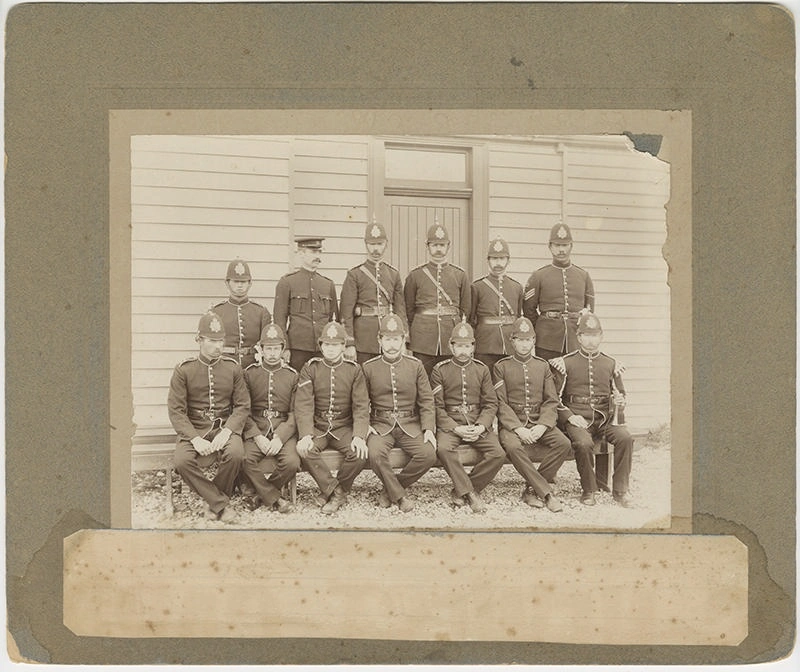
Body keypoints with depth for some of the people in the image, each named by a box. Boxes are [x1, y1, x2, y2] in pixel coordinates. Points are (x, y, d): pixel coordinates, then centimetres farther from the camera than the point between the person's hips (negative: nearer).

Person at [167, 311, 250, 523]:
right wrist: (195, 438, -18)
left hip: (225, 427, 1)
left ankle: (213, 502, -5)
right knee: (182, 461, -30)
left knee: (236, 454, -30)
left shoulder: (233, 368, 4)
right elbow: (175, 410, -4)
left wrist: (226, 431, -16)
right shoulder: (184, 370, -1)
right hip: (193, 430, 0)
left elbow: (243, 406, 2)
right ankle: (221, 503, -12)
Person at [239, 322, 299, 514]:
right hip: (255, 429, 0)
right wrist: (257, 436, -12)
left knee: (292, 462, -27)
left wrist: (280, 438, -12)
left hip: (284, 430, 0)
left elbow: (295, 413, 3)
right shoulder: (249, 373, 7)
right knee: (245, 460, -29)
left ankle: (262, 494, -1)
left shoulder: (292, 375, 8)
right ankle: (274, 498, -9)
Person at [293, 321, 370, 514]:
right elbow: (303, 405, -8)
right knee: (304, 450, -31)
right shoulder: (310, 368, 1)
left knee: (360, 453, -27)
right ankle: (337, 491, -14)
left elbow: (361, 407, -3)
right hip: (317, 428, 0)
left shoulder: (354, 370, 3)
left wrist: (359, 436, -21)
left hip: (344, 428, 1)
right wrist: (305, 435, -24)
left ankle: (332, 491, -3)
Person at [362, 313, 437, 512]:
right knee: (375, 453, -32)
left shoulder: (415, 366, 6)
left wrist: (428, 428, -7)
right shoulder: (369, 368, 4)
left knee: (428, 454, -24)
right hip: (381, 425, -1)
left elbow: (426, 401, 6)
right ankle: (399, 495, -9)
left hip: (410, 425, 1)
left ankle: (391, 489, -2)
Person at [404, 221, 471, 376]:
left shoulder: (460, 276, 9)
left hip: (452, 341, 1)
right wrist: (409, 339, 5)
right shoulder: (414, 276, 6)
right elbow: (408, 311, 9)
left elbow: (465, 311, 12)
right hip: (423, 343, -1)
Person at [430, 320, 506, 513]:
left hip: (478, 425, 2)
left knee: (498, 454, -22)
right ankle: (470, 493, -21)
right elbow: (437, 406, -2)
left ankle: (460, 491, -9)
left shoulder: (482, 369, 10)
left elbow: (491, 404, 7)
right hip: (449, 424, -2)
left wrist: (480, 427, -11)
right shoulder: (440, 370, 2)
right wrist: (455, 428, -16)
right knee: (443, 449, -34)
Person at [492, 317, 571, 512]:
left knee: (564, 444, -24)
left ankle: (532, 489, -13)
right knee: (513, 447, -35)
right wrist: (518, 428, -19)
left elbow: (551, 401, 7)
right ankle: (546, 492, -26)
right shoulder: (501, 367, 4)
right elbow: (501, 404, -4)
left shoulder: (543, 366, 13)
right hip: (512, 424, -3)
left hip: (539, 423, 3)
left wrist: (542, 426, -12)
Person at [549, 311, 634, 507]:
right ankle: (588, 491, -11)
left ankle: (620, 490, -13)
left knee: (625, 437, -27)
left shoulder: (611, 364, 15)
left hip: (605, 419, 3)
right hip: (577, 420, -3)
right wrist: (570, 416, -10)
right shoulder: (565, 363, 6)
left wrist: (620, 401, -3)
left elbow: (621, 394, 22)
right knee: (584, 443, -34)